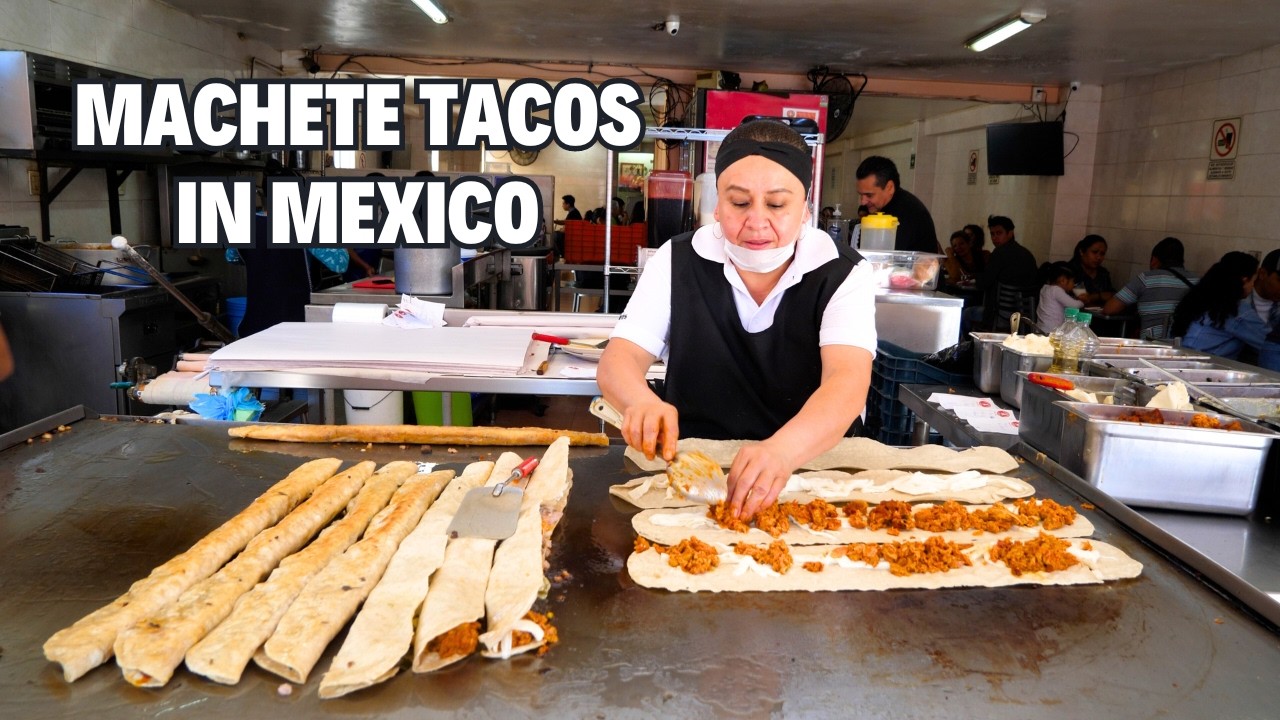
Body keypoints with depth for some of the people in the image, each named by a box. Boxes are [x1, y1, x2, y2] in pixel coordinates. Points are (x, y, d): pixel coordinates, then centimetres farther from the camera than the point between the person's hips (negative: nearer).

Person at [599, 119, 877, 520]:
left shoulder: (845, 275, -8)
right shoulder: (677, 261, -3)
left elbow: (847, 383, -23)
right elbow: (619, 359, -6)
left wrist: (781, 451, -44)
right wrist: (642, 402, -31)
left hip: (812, 467, 0)